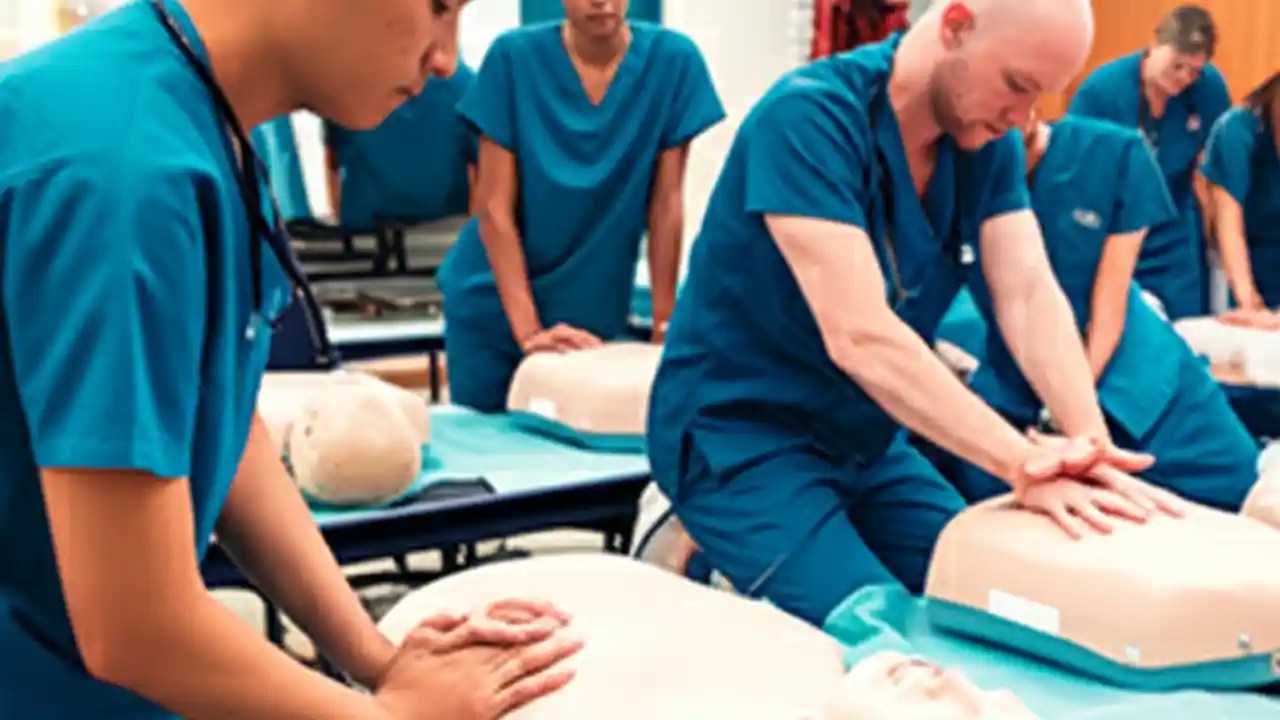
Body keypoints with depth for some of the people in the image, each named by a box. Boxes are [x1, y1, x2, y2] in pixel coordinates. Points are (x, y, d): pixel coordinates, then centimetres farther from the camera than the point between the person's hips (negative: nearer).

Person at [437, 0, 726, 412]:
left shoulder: (673, 60, -11)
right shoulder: (514, 55, -14)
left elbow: (666, 203, -8)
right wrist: (527, 329, -19)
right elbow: (494, 206, -13)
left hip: (596, 313, 1)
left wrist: (664, 320, -7)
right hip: (493, 306, -1)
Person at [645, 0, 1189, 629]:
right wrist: (1024, 465, -35)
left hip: (865, 441, 8)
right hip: (743, 437, -8)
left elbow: (1030, 295, -10)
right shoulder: (810, 117, -26)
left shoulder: (987, 143, -2)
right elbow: (860, 336, -33)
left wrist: (1090, 442, -27)